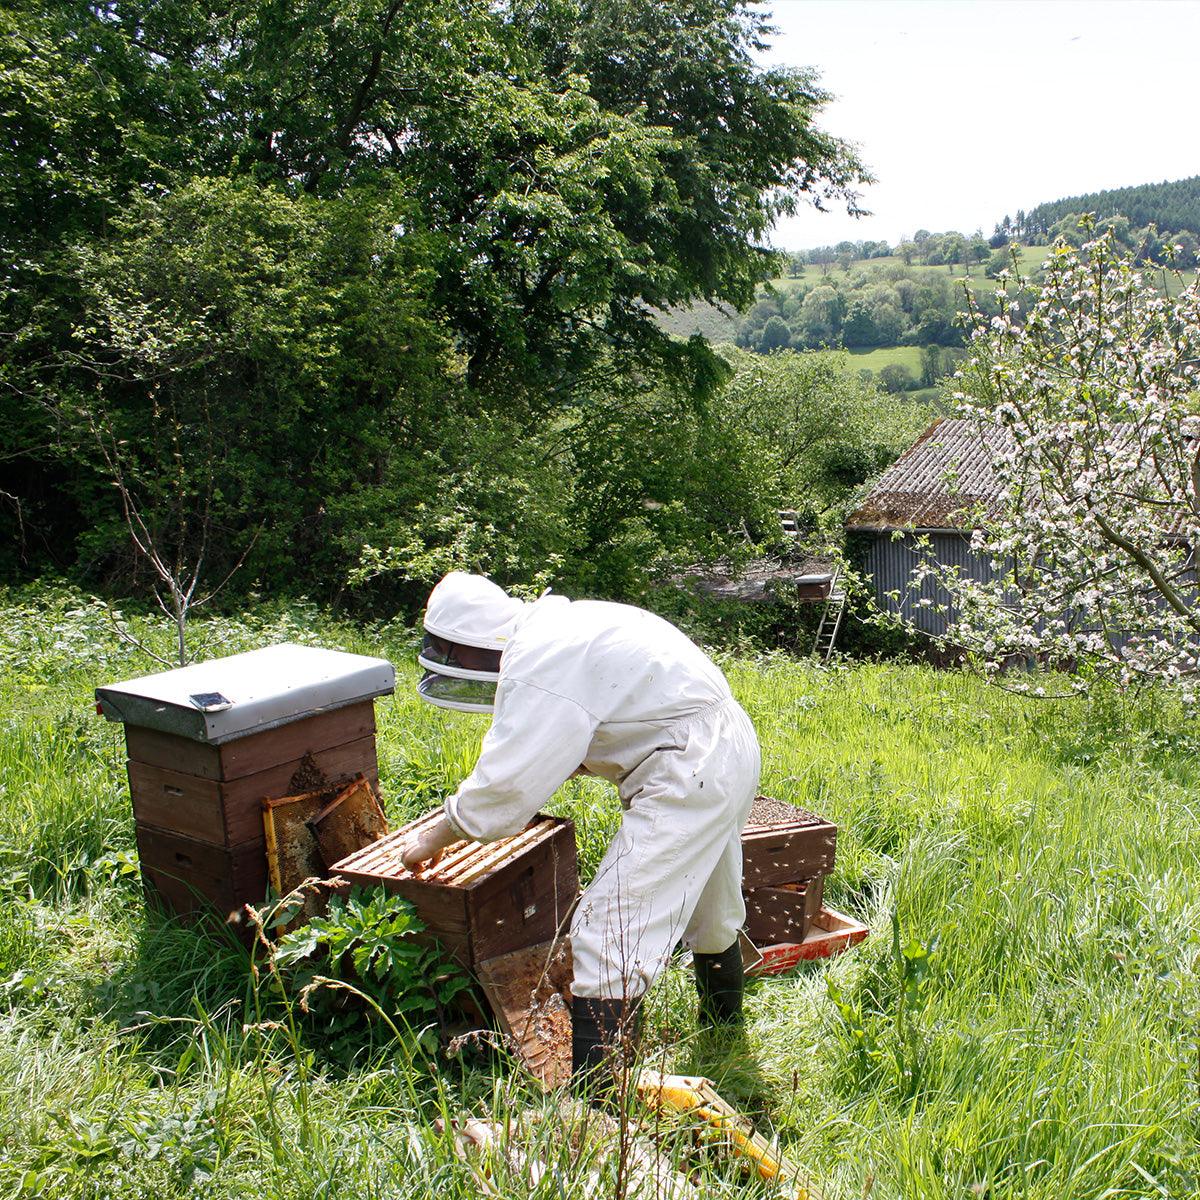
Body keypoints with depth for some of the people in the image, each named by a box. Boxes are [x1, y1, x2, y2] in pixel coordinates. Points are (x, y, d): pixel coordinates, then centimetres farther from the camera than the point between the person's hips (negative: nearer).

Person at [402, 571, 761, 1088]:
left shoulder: (536, 668, -21)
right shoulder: (555, 627, 10)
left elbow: (503, 790, -19)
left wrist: (433, 839, -3)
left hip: (689, 772, -11)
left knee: (607, 932, -8)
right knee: (709, 912, 30)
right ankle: (723, 1026, 52)